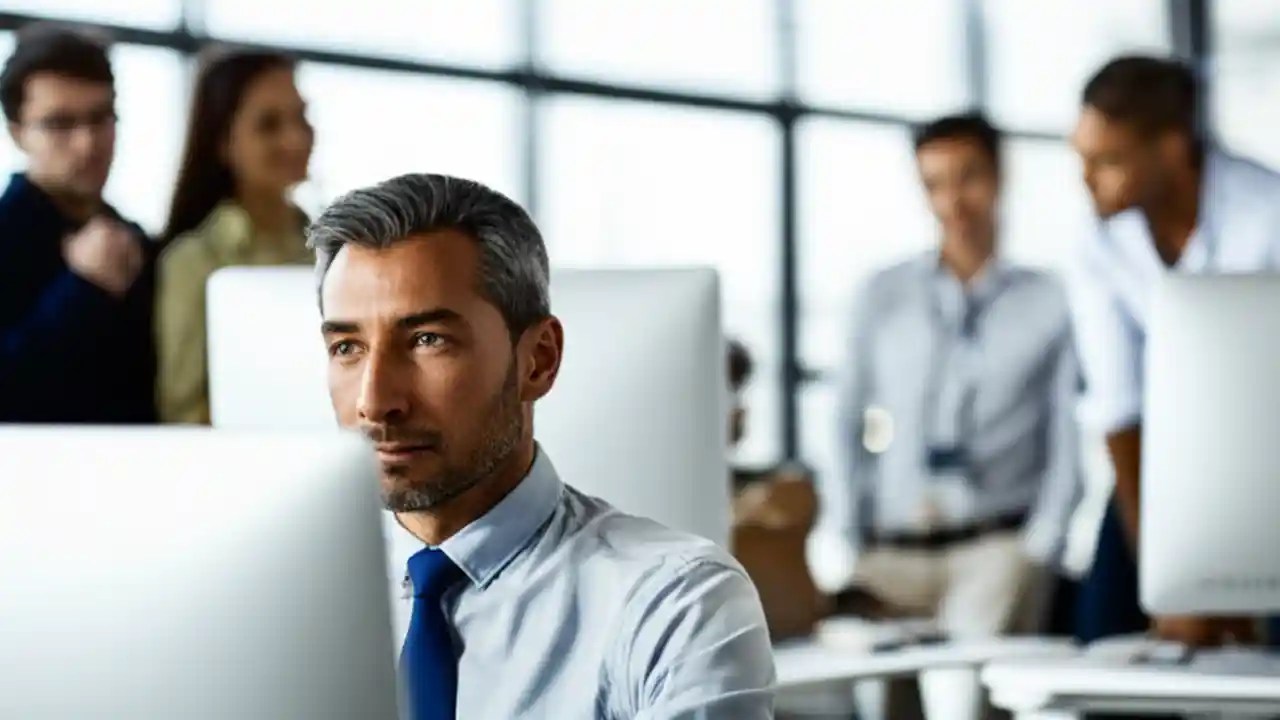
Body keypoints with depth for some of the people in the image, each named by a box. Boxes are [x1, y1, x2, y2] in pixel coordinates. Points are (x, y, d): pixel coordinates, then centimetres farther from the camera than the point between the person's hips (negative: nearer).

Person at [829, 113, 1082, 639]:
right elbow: (848, 425, 11)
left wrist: (1040, 551, -4)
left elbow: (1068, 444, 5)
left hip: (997, 544, -2)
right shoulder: (883, 296, 10)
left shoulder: (1049, 303, 4)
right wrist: (854, 546, 3)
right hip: (893, 552, 2)